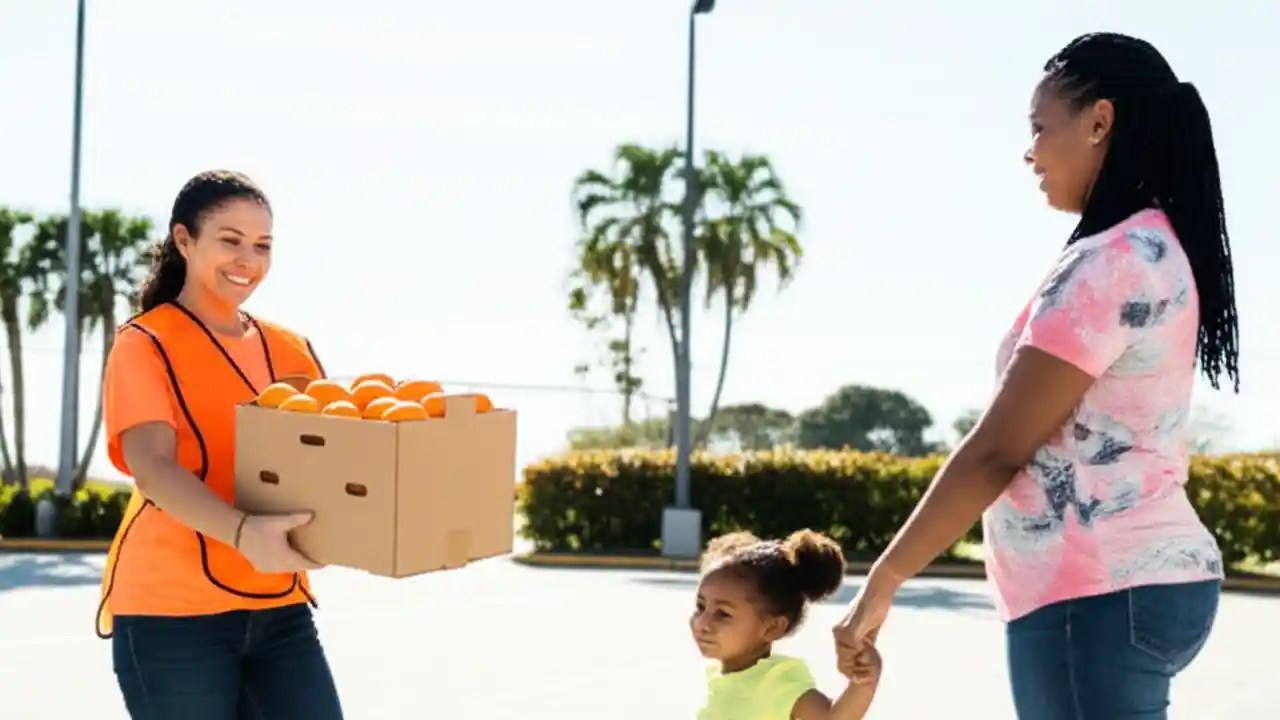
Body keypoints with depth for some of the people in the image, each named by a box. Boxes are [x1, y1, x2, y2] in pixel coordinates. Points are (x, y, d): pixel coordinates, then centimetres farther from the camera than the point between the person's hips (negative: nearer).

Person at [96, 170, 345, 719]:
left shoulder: (291, 350, 12)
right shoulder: (145, 345, -3)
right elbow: (152, 468, -17)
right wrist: (242, 533, -35)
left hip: (280, 607, 5)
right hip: (172, 610, -5)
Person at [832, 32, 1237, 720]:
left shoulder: (1110, 262, -15)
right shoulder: (1160, 250, 15)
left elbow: (996, 449, -16)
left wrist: (884, 578, -11)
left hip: (1097, 596, -10)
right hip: (1145, 576, 10)